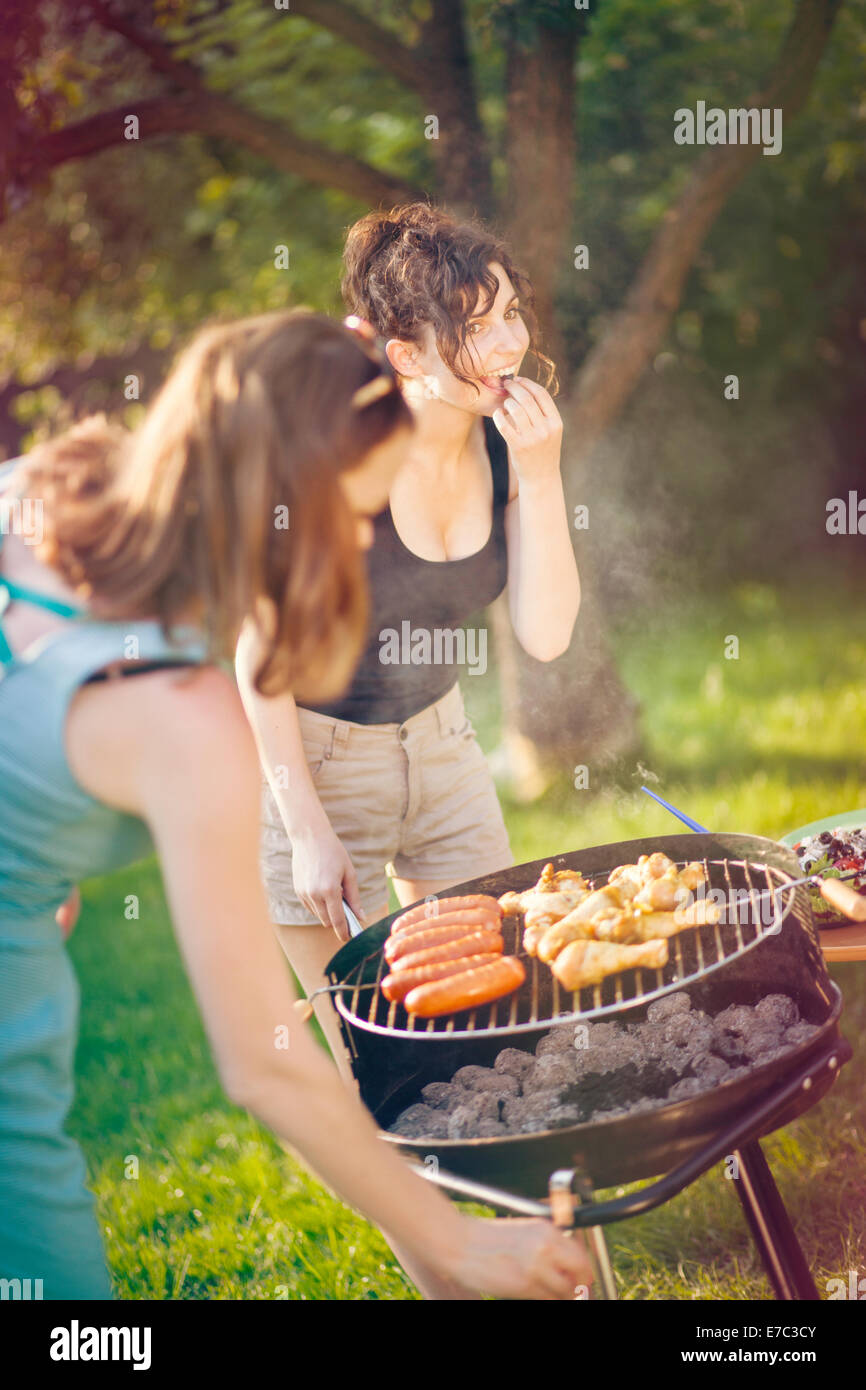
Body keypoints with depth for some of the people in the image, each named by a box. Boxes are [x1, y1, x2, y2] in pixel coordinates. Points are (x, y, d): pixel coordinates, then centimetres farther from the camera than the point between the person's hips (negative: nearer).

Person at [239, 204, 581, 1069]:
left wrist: (541, 474, -23)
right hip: (310, 754, -5)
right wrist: (309, 831, -17)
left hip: (437, 738, 6)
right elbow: (260, 653, -19)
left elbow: (545, 636, -12)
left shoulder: (506, 442, -9)